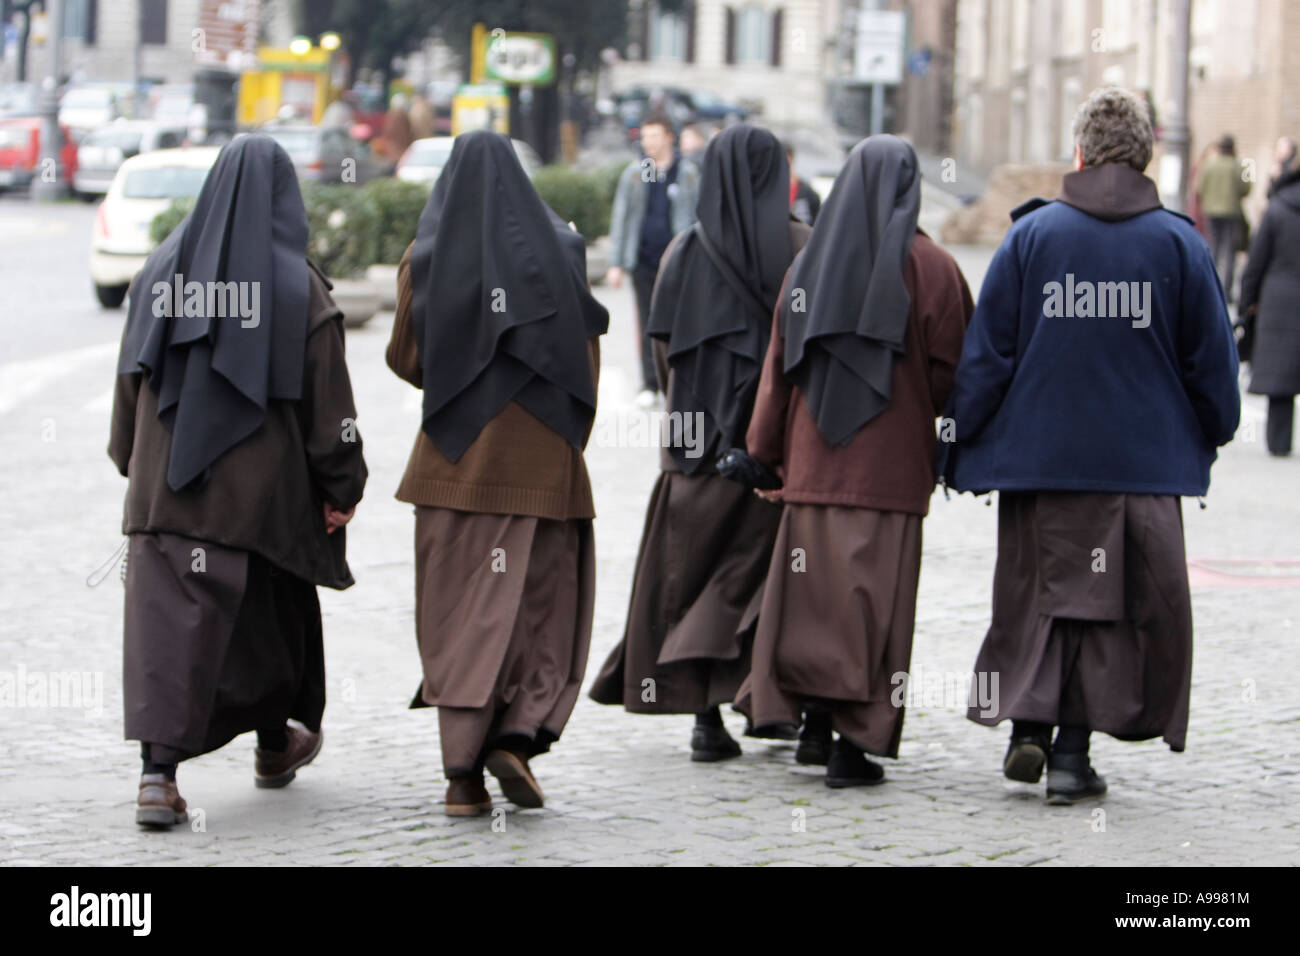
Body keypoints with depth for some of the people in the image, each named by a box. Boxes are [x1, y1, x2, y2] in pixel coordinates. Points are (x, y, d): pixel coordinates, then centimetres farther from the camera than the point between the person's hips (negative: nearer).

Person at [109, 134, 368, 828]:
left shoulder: (162, 269, 2)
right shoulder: (296, 283, -8)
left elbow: (131, 377, 9)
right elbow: (328, 397, -7)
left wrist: (133, 461, 20)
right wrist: (342, 486, 0)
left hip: (165, 481, 2)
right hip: (263, 485, -1)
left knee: (166, 618, -4)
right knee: (274, 614, 20)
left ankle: (158, 770, -20)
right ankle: (275, 743, 38)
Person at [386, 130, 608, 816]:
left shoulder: (426, 258, -1)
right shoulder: (559, 250, 1)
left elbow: (404, 357, 1)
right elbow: (587, 354, 2)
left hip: (455, 460, 0)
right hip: (541, 458, 0)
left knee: (457, 612, 5)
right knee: (543, 604, 11)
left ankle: (463, 774, 1)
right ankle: (516, 735, -7)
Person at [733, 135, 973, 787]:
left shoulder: (809, 263, 5)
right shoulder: (930, 268, -5)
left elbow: (779, 366, 7)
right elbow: (950, 372, -5)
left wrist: (767, 454, 12)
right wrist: (941, 446, 10)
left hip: (814, 461, 3)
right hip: (892, 466, -3)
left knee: (813, 592, 12)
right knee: (874, 597, -1)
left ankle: (813, 721, 10)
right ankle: (854, 743, -3)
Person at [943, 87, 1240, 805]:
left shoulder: (1031, 234, -1)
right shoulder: (1177, 242, 0)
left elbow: (987, 350, 0)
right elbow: (1211, 360, 5)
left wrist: (963, 445, 8)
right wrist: (1212, 433, 21)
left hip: (1040, 450, 0)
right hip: (1144, 460, 0)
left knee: (1038, 591, 13)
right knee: (1118, 600, 6)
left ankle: (1028, 724, 0)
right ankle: (1072, 749, 4)